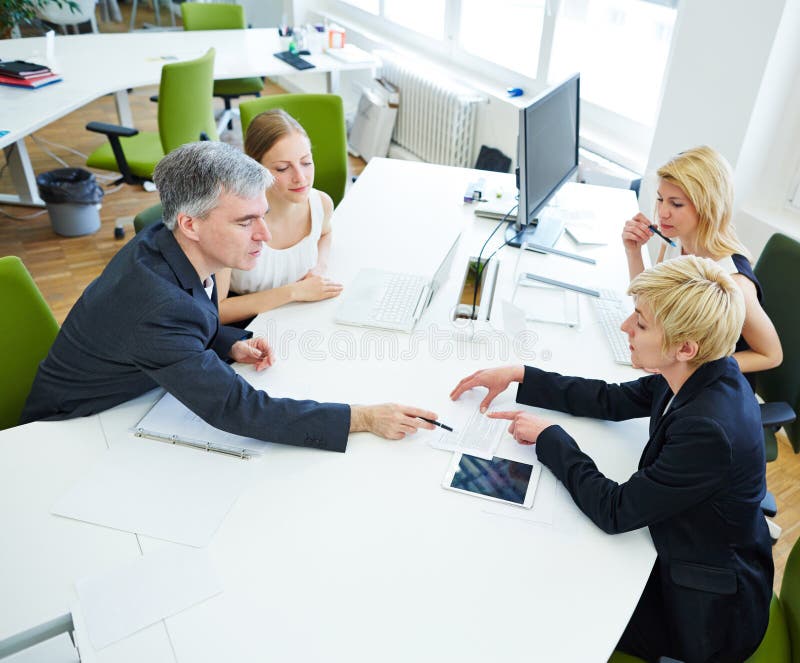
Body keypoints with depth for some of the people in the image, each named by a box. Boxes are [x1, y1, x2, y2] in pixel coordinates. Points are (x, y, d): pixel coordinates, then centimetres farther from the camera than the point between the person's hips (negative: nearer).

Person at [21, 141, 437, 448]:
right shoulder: (155, 306, -39)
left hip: (130, 402, 7)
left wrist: (231, 344, -12)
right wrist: (363, 419, -39)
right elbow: (235, 408, -39)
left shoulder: (165, 243, -13)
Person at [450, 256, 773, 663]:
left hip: (706, 612, -7)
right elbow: (611, 401, 2)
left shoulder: (710, 431, -37)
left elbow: (614, 511, -27)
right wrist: (519, 376, -1)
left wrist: (549, 438, -16)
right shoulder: (700, 374, -12)